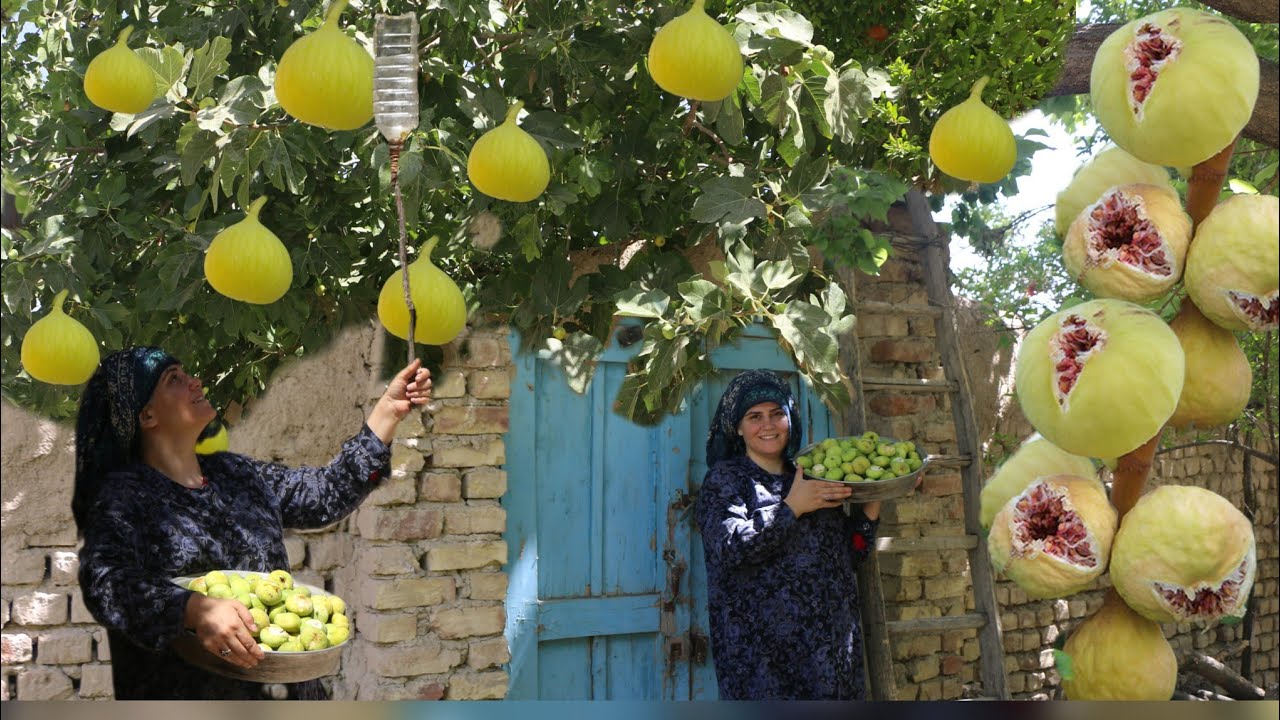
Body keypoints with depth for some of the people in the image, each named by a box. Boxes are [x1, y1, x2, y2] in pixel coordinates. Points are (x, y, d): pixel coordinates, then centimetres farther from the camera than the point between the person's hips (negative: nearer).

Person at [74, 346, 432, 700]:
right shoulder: (123, 495, -11)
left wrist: (389, 410, 10)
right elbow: (108, 581, -27)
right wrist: (196, 609, -43)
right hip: (183, 691, -6)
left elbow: (328, 493, 13)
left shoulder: (235, 474, 10)